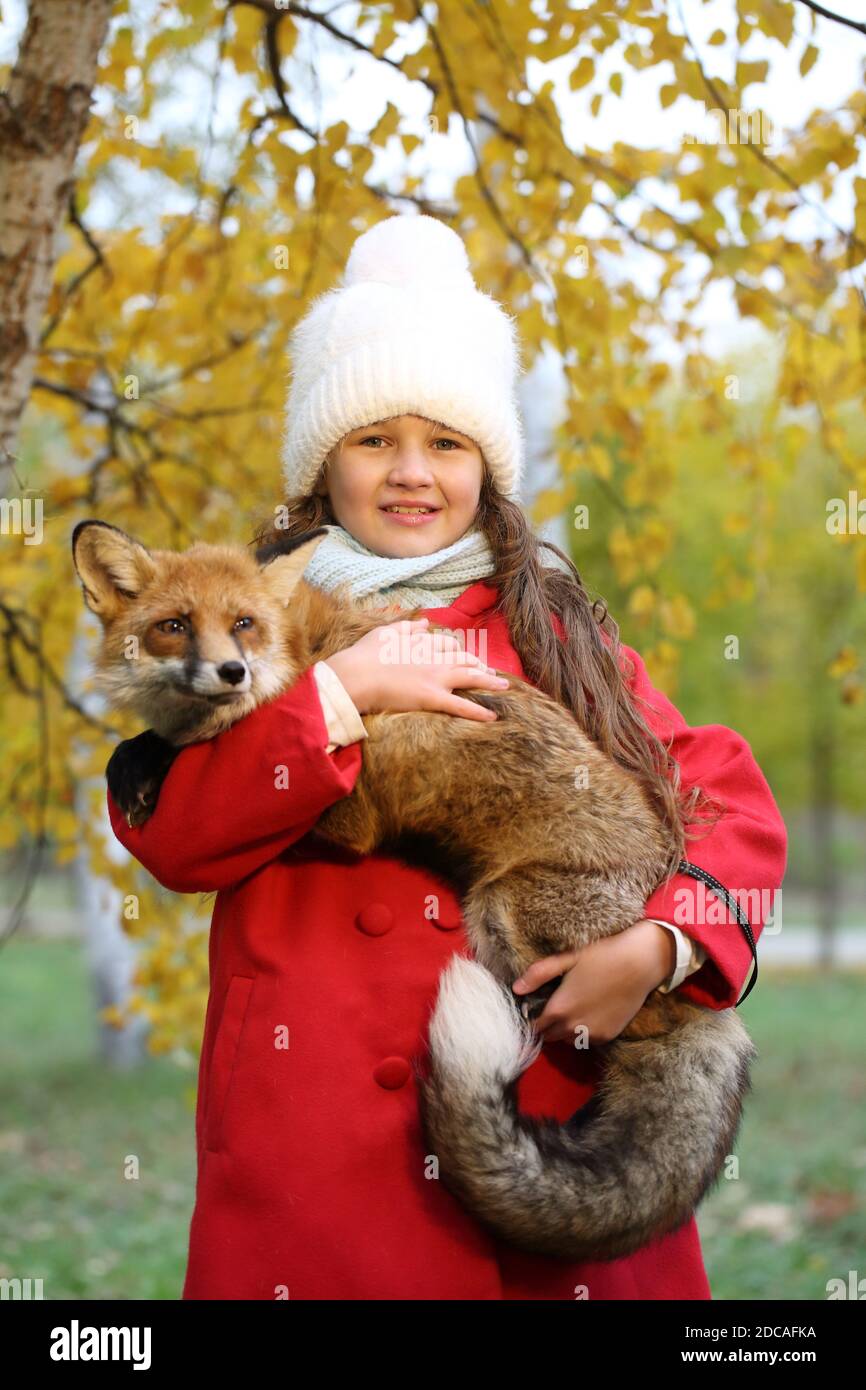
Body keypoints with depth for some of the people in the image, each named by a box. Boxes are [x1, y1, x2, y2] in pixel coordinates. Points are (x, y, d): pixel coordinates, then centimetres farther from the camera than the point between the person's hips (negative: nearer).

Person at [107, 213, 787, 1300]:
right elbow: (164, 833, -4)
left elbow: (733, 802, 5)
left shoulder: (556, 631, 14)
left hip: (556, 1099, 1)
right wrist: (346, 692, -11)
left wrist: (657, 944, -14)